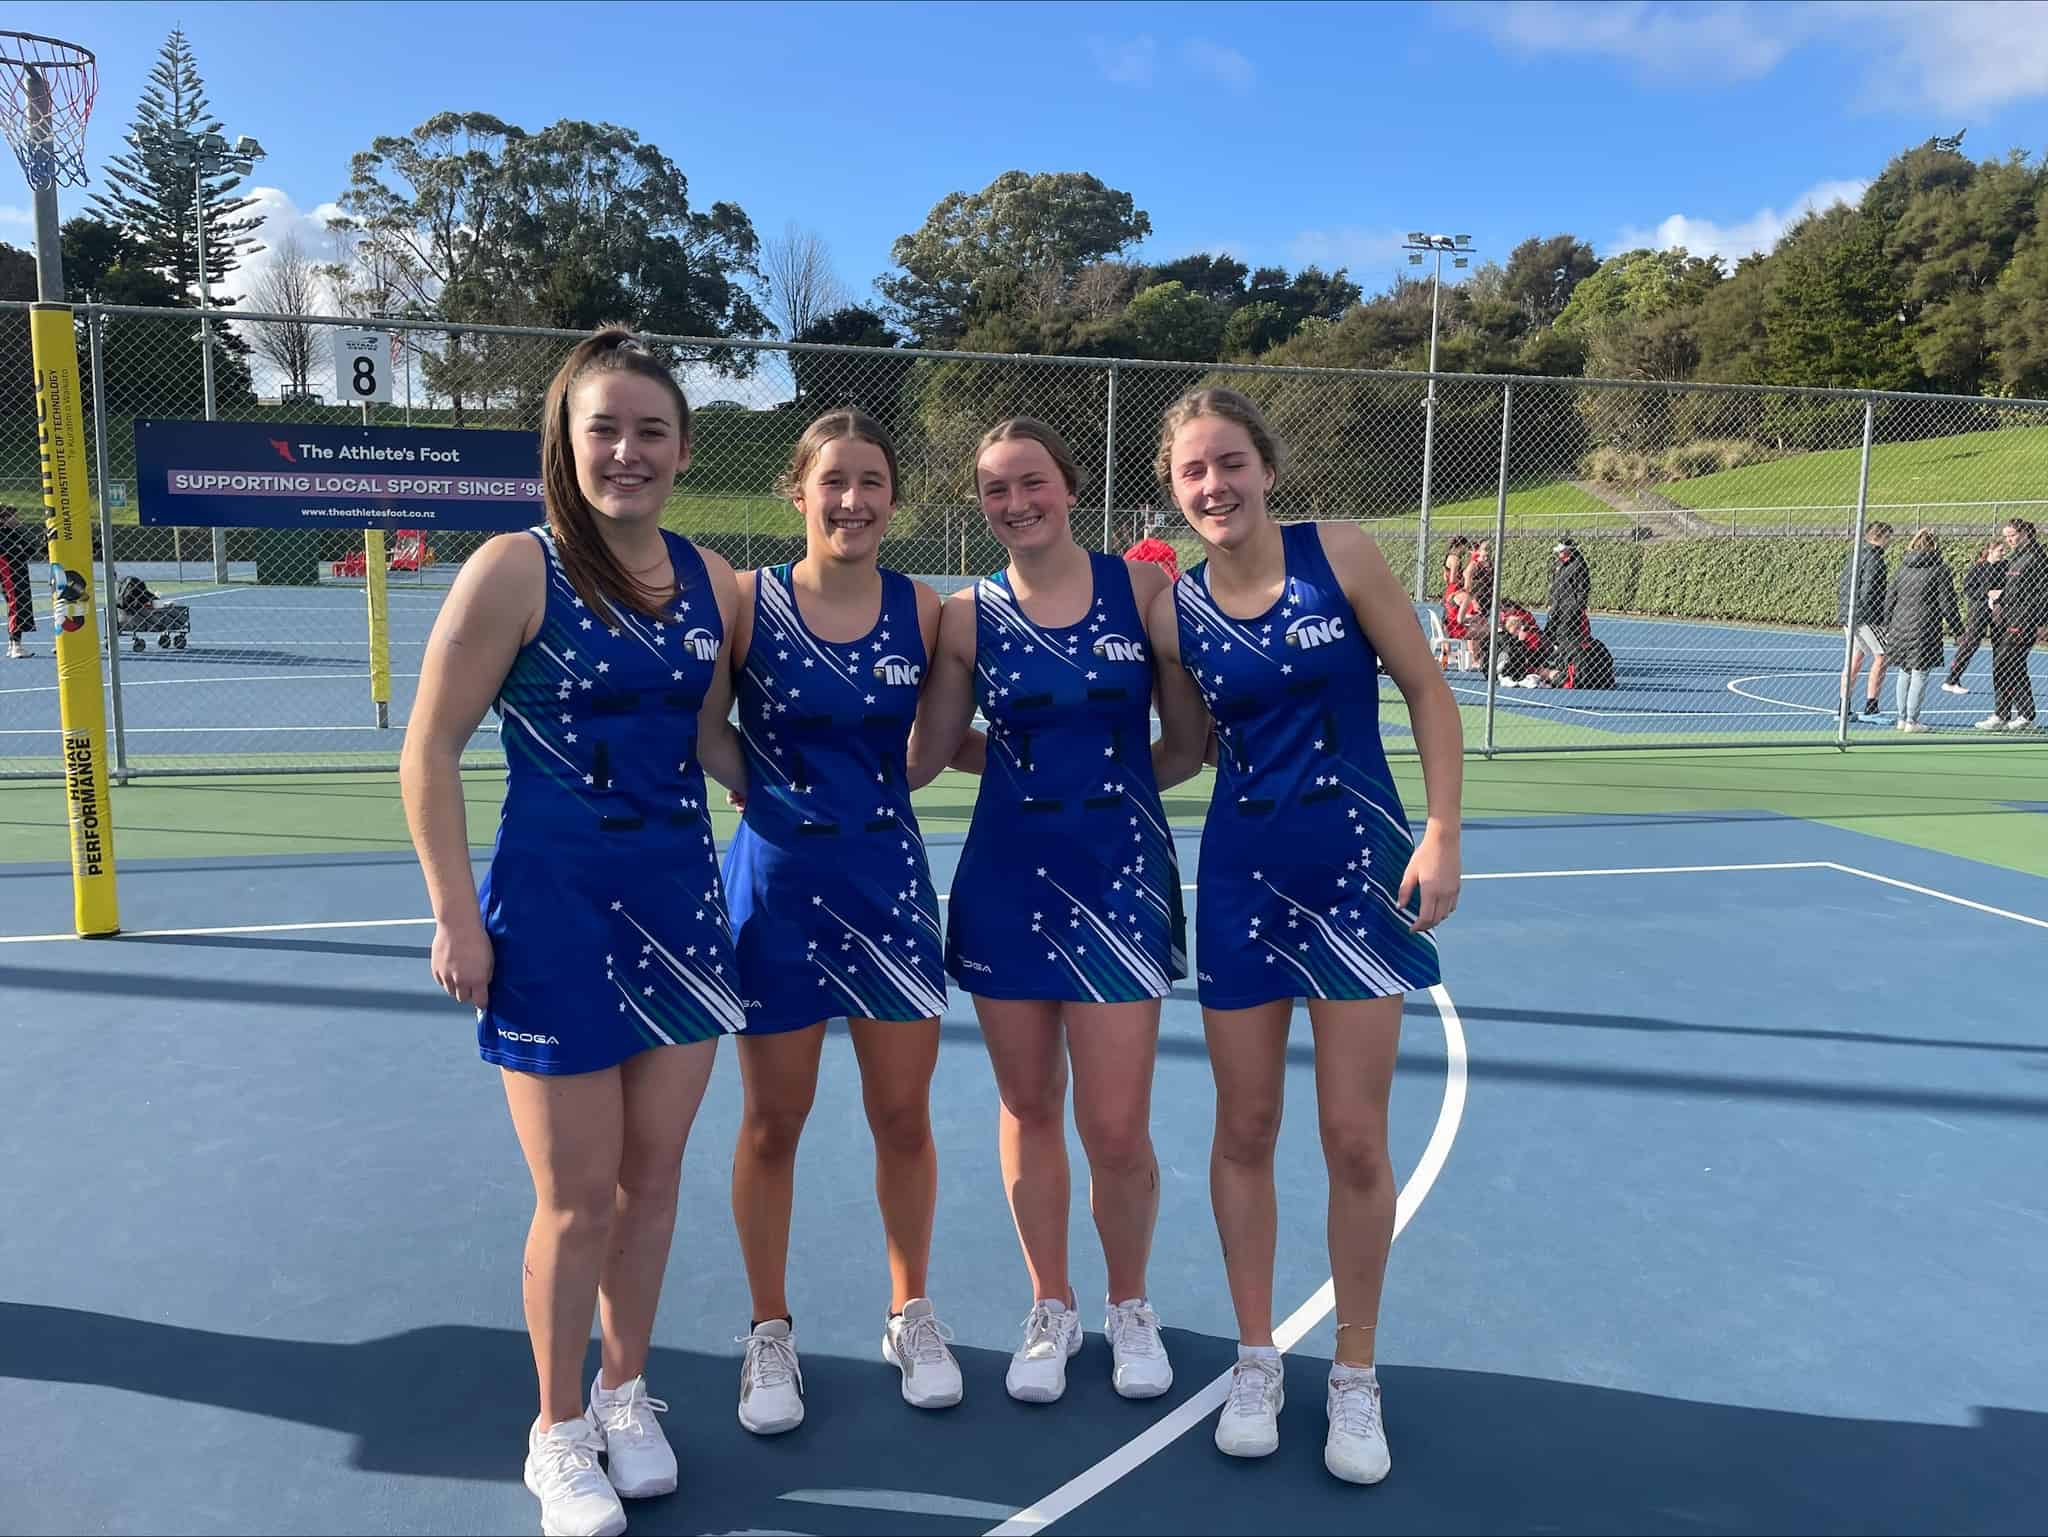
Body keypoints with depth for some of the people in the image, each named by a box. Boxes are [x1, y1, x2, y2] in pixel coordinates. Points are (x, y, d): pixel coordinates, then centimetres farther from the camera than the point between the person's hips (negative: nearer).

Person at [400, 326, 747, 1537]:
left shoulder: (713, 581, 4)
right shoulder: (515, 570, -11)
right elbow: (432, 747, -8)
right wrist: (457, 915, -11)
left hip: (683, 900, 5)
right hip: (555, 907, -4)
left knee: (654, 1175, 14)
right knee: (578, 1196, 6)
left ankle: (626, 1392, 37)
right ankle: (561, 1432, 29)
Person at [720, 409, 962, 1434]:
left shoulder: (923, 610, -2)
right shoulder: (748, 602, -8)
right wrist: (761, 783, -11)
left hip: (888, 877, 2)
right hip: (777, 878, -1)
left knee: (903, 1114, 10)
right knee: (772, 1121, 10)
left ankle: (911, 1314, 33)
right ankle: (770, 1331, 31)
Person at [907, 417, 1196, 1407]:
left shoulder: (1144, 587, -1)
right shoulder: (966, 616, 2)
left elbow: (1190, 737, 5)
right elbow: (926, 755, 8)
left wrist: (1110, 771, -3)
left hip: (1120, 875, -1)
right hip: (1005, 879, 2)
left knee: (1116, 1128, -1)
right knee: (1028, 1108, 11)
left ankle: (1129, 1308, 28)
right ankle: (1051, 1310, 33)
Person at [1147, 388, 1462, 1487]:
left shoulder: (1339, 554, -6)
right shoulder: (1171, 612, 0)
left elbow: (1427, 693, -3)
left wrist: (1443, 834, -10)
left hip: (1358, 868, -2)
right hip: (1241, 877, 2)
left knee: (1355, 1140, 3)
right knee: (1244, 1130, 9)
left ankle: (1354, 1376, 24)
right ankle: (1256, 1360, 29)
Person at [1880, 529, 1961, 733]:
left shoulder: (1903, 565, 9)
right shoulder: (1939, 568, -5)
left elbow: (1889, 597, 12)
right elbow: (1947, 603, -6)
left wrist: (1888, 628, 19)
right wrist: (1957, 630, 3)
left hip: (1899, 628, 5)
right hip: (1924, 630, -5)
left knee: (1904, 674, 15)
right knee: (1920, 674, 0)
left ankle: (1902, 718, 17)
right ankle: (1912, 720, 0)